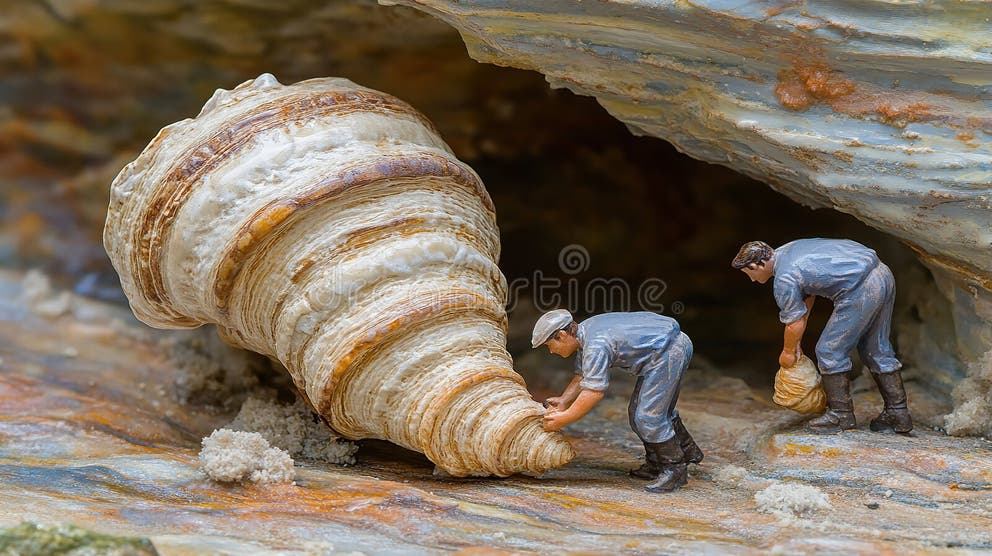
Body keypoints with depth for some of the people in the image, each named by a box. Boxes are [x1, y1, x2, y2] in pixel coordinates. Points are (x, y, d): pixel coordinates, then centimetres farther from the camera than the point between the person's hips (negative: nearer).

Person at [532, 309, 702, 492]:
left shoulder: (595, 346, -24)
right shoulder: (584, 333, 8)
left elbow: (594, 392, -27)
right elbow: (582, 376, 16)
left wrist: (563, 419, -19)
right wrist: (563, 401, 3)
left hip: (669, 351, -11)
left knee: (648, 416, -9)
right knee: (659, 410, 21)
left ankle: (674, 469, 3)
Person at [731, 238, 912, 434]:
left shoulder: (783, 280, -9)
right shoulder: (788, 249, 20)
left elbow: (795, 324, -1)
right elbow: (807, 296, 27)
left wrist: (788, 352, 19)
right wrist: (796, 343, 27)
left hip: (862, 289, -10)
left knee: (830, 351, 3)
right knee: (877, 350, 18)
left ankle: (841, 415, 10)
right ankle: (898, 413, 21)